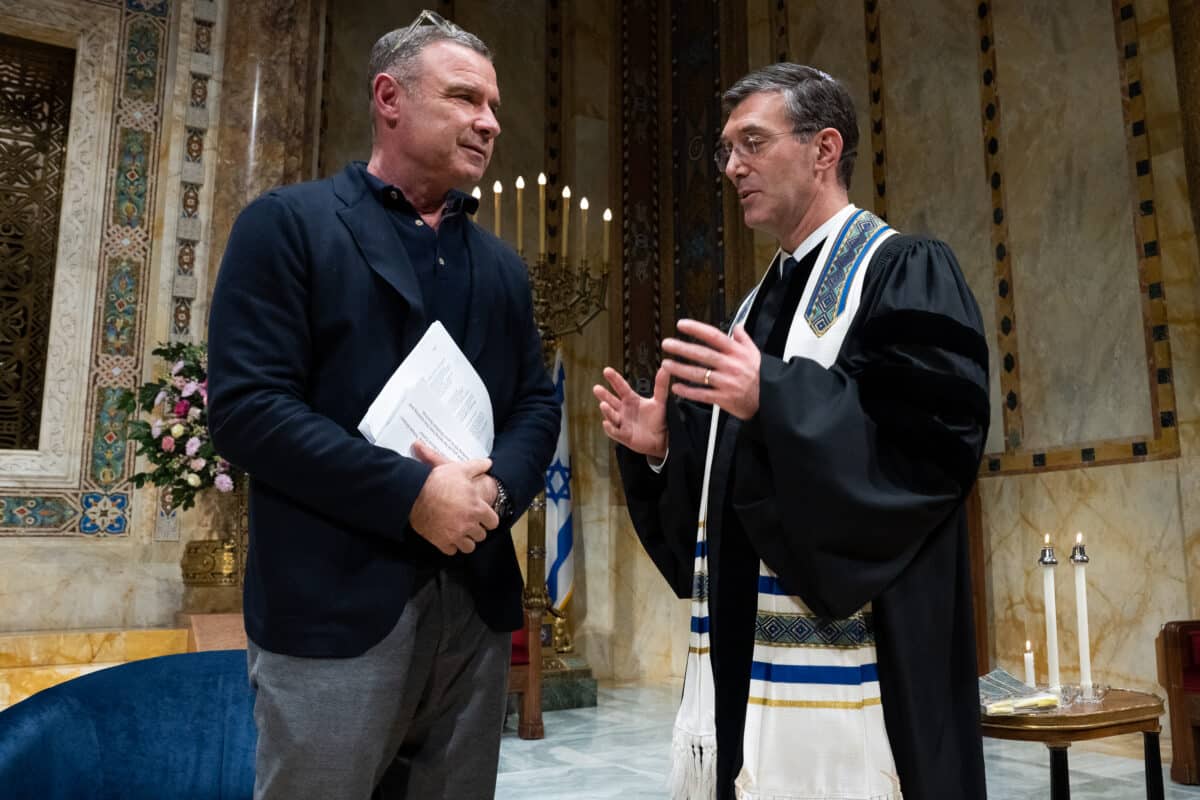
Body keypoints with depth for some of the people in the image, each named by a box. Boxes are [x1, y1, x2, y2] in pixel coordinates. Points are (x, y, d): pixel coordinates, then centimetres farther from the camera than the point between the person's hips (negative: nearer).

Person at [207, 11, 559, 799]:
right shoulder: (288, 223, -3)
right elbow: (246, 404, -12)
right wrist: (412, 492, -18)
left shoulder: (501, 264, 16)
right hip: (337, 601, -5)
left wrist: (497, 485, -10)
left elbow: (537, 403, 12)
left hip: (476, 600, 6)